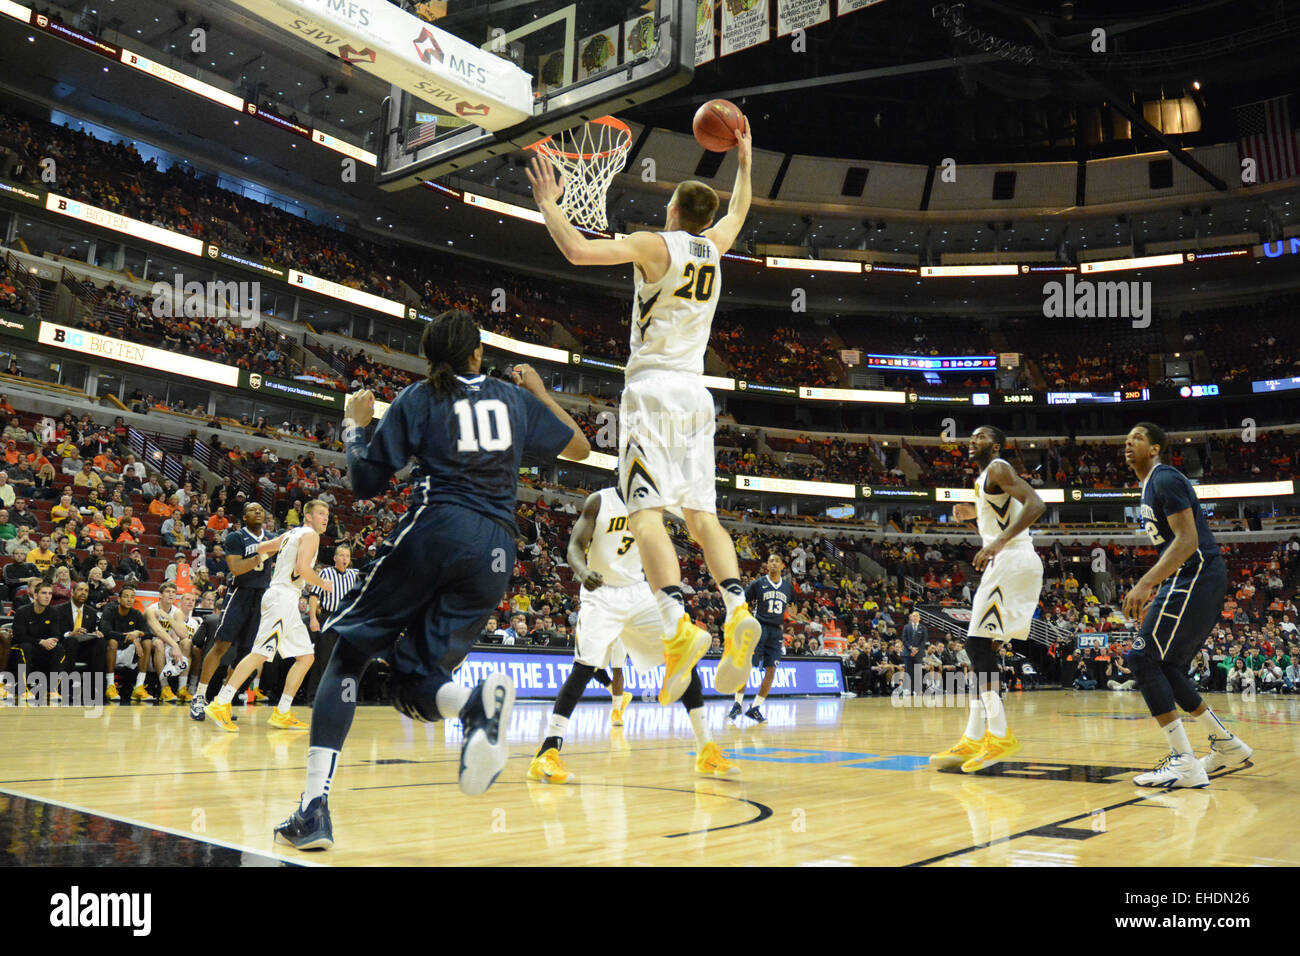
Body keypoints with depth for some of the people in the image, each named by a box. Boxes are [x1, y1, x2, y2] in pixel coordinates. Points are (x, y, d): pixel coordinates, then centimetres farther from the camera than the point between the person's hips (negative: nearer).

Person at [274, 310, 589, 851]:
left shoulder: (418, 398, 10)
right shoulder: (516, 398, 18)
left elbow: (364, 485, 8)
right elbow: (580, 447, 30)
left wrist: (354, 426, 24)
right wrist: (540, 393, 41)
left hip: (435, 530, -3)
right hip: (495, 548, 3)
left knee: (348, 653, 8)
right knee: (411, 679, 11)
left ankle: (314, 806, -6)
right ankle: (481, 702, -25)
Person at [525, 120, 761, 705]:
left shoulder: (655, 245, -4)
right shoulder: (714, 247, 14)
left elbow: (578, 251, -15)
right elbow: (740, 210, 37)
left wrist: (549, 205, 0)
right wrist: (744, 161, 48)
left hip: (653, 388, -6)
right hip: (696, 392, 6)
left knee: (646, 512, -14)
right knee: (700, 513, 7)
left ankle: (679, 627, -28)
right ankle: (737, 610, -11)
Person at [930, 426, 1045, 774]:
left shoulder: (998, 468, -6)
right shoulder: (985, 479, 24)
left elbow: (1035, 504, -21)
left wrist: (999, 542, -30)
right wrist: (975, 514, 25)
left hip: (1012, 561, -10)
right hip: (1007, 564, 10)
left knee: (978, 643, -14)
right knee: (983, 647, 7)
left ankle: (1000, 736, -12)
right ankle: (973, 740, 7)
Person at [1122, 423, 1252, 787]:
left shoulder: (1165, 478, -10)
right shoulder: (1151, 486, 21)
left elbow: (1187, 540, -21)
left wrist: (1144, 584, -27)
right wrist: (1153, 594, 24)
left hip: (1196, 577, -10)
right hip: (1188, 580, 10)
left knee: (1144, 659, -15)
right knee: (1166, 667, 14)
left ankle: (1184, 763, -17)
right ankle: (1226, 743, 24)